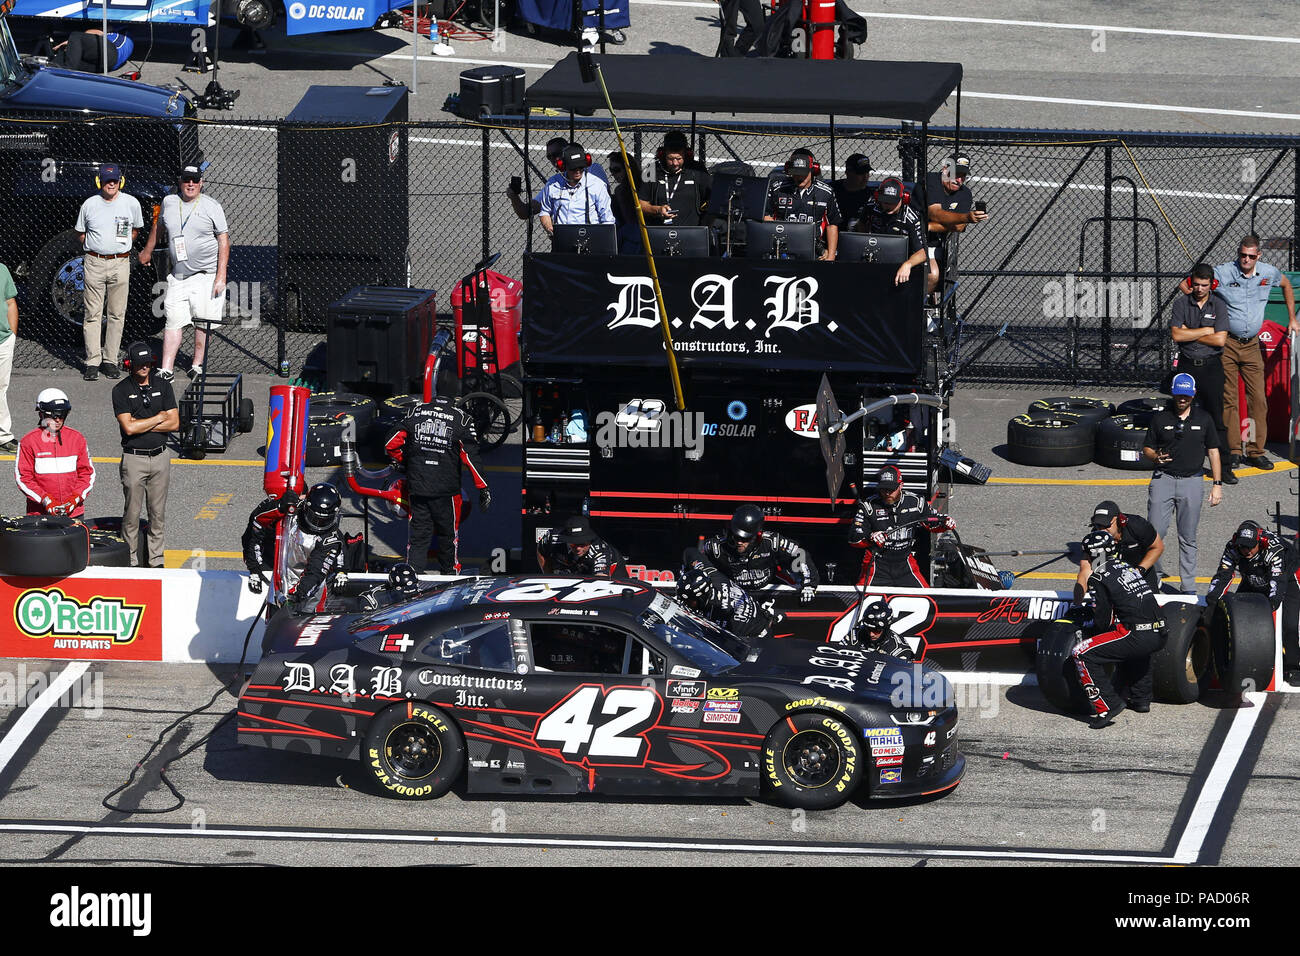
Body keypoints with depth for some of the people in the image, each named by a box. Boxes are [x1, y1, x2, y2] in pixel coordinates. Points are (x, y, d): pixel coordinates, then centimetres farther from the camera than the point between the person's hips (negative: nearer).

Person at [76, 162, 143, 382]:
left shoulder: (131, 203, 2)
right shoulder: (89, 205, 2)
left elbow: (136, 229, 18)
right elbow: (80, 233, 15)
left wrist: (122, 246, 11)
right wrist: (94, 248, 6)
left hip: (120, 263, 1)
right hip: (94, 263, 0)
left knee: (117, 314, 1)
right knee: (93, 314, -3)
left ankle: (110, 361, 8)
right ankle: (93, 362, -1)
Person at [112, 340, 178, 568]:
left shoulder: (163, 387, 6)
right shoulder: (121, 390, -6)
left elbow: (174, 423, -2)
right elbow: (129, 428, -16)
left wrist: (141, 425, -10)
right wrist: (158, 418, -6)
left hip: (160, 456, 3)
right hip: (134, 458, -3)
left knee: (158, 513, 8)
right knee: (132, 513, 0)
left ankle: (155, 559, 17)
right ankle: (131, 560, 8)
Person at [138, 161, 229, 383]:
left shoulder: (212, 206, -4)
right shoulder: (169, 202, 8)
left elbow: (224, 240, -5)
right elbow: (158, 227, 27)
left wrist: (221, 276, -12)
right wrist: (147, 252, 37)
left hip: (206, 275, -3)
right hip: (178, 277, 3)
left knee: (202, 322, -2)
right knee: (173, 322, -4)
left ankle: (197, 365, 10)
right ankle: (166, 370, -6)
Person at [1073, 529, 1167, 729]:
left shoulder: (1098, 579, -3)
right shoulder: (1129, 567, 20)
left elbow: (1103, 620, -3)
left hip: (1137, 636, -8)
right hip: (1159, 636, 8)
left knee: (1082, 654, -7)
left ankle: (1108, 706, -13)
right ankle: (1141, 699, 40)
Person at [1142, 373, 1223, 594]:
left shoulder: (1204, 419, 7)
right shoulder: (1160, 418, 5)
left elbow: (1213, 451, 10)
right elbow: (1146, 448, 10)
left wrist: (1217, 484, 5)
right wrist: (1156, 457, -14)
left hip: (1192, 482, 0)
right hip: (1163, 478, 0)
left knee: (1188, 538, 3)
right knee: (1155, 533, -8)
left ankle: (1189, 588, 8)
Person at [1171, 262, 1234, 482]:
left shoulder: (1219, 306, 0)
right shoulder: (1181, 304, 3)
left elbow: (1220, 340, -9)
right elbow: (1176, 335, -8)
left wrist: (1189, 333, -7)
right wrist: (1206, 331, -8)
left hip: (1211, 365, -1)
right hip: (1187, 365, 1)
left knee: (1216, 418, -3)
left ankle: (1224, 467, -1)